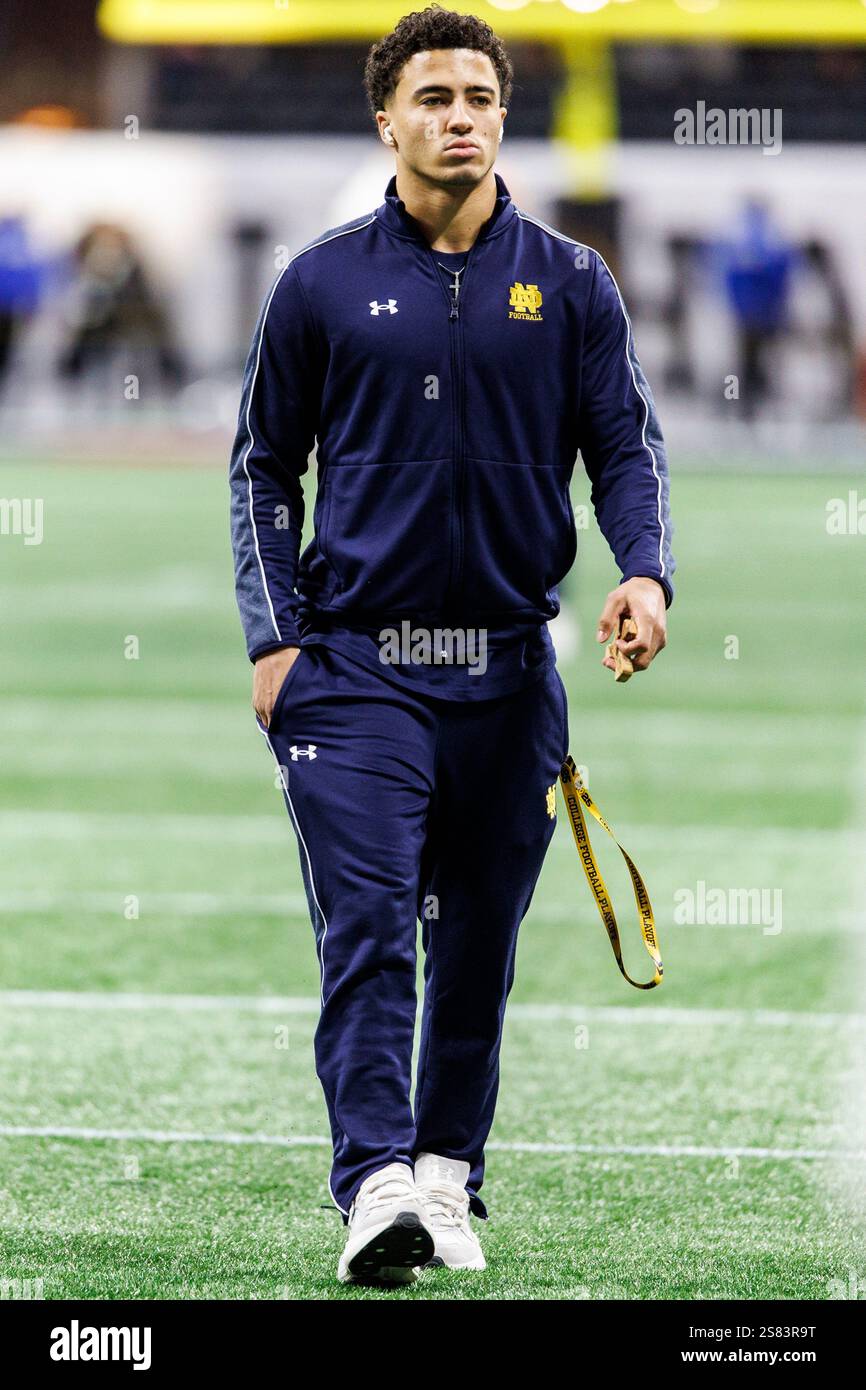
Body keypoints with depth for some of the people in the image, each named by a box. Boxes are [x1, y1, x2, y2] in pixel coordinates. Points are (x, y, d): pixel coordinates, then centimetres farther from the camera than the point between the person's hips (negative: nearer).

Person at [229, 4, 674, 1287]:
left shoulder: (568, 284, 6)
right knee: (367, 926, -12)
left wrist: (644, 569, -13)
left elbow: (628, 444, 6)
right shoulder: (322, 286, 4)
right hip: (354, 663, -2)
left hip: (508, 672, 2)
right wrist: (272, 638, 0)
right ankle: (376, 1186, -19)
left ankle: (448, 1174, 19)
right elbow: (264, 467, 9)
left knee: (480, 935, 8)